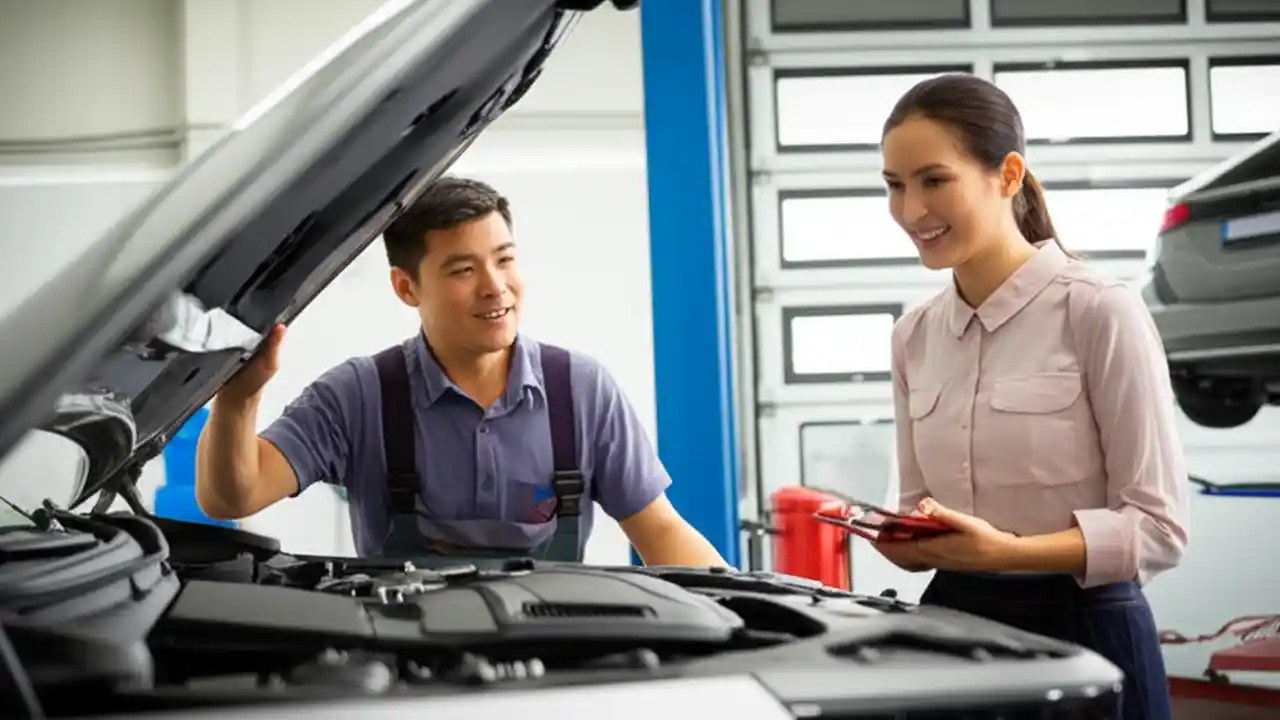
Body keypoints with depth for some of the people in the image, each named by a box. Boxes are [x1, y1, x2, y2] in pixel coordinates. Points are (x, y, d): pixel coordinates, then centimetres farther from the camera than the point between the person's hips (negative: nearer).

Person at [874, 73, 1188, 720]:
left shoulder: (1100, 313, -13)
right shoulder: (914, 335, 4)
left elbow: (1158, 525, -13)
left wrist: (1009, 551, -26)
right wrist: (909, 540, -11)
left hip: (1081, 636, -5)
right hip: (954, 629, 5)